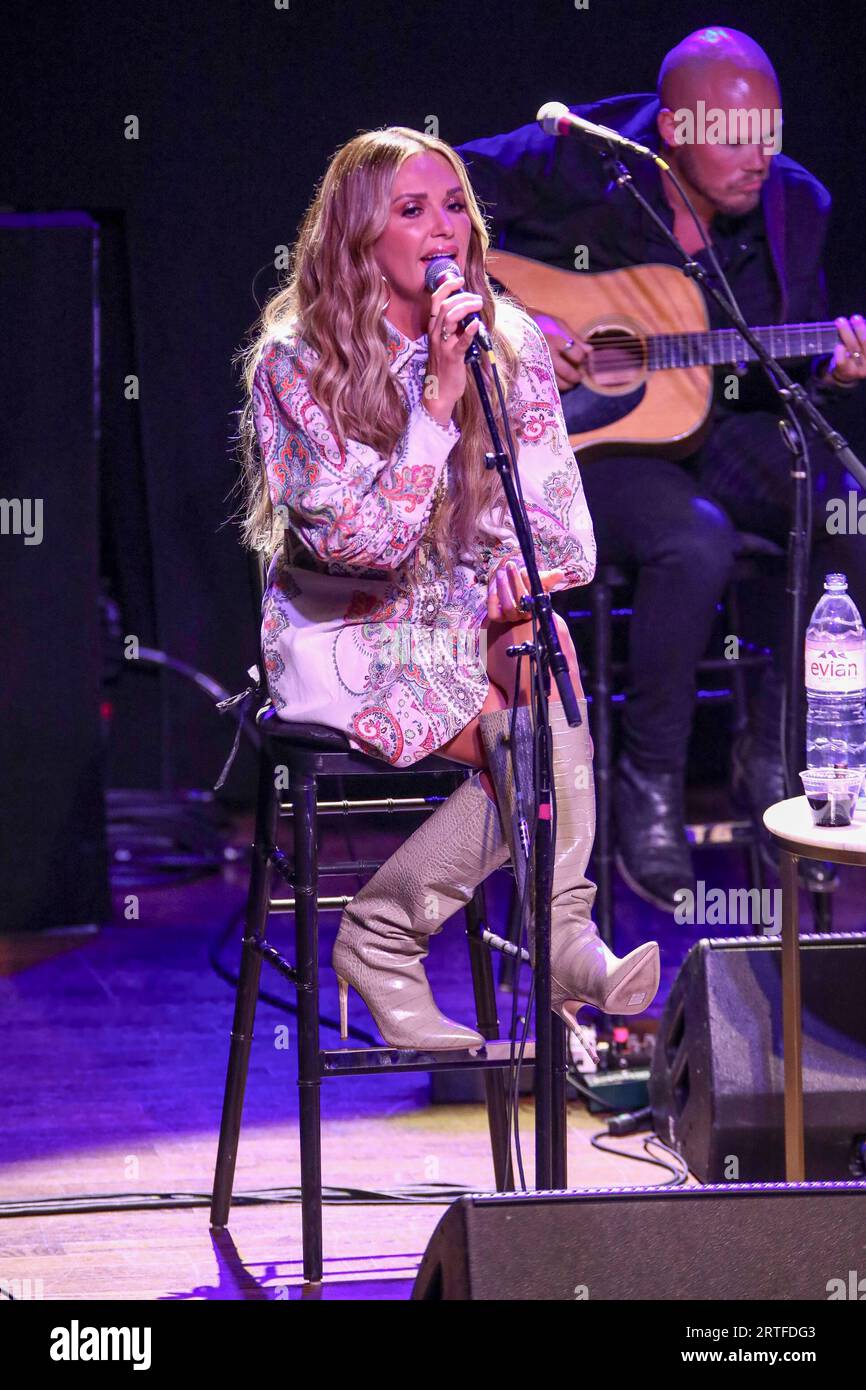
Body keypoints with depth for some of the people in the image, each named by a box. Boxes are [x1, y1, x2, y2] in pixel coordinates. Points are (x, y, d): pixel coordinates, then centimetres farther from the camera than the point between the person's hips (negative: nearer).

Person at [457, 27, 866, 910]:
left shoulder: (795, 206, 2)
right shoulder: (574, 167, -13)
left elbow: (788, 365, 13)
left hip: (712, 431, 6)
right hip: (570, 439, -5)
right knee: (696, 540, -34)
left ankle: (770, 754, -3)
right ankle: (648, 785, -14)